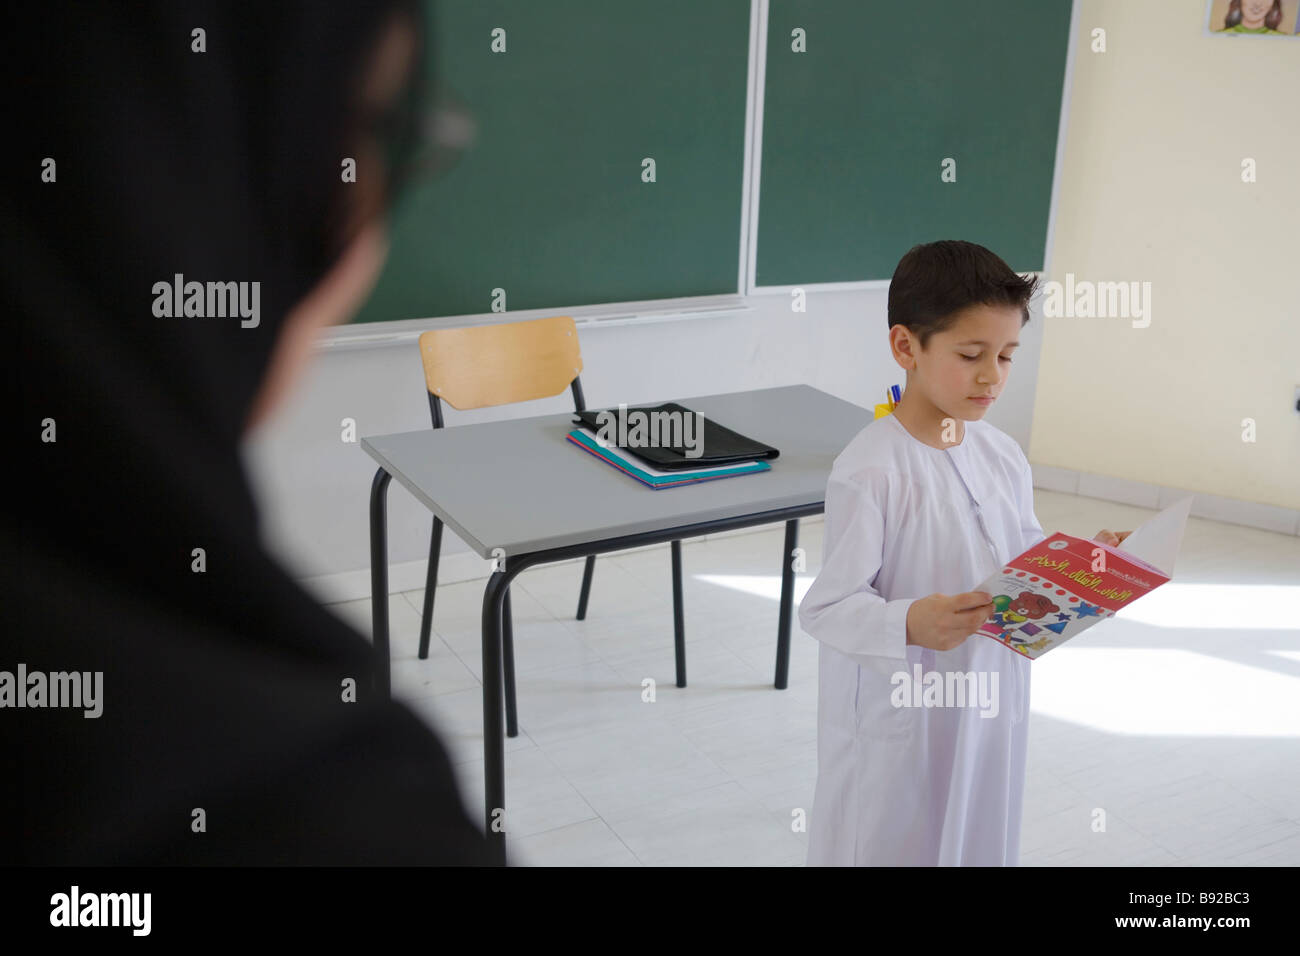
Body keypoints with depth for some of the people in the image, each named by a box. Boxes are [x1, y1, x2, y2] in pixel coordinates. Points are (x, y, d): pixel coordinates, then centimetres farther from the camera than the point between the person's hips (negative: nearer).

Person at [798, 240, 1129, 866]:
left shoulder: (1004, 456, 2)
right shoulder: (868, 472, -21)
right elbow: (826, 608, -22)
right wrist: (909, 623, -38)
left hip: (988, 711, 7)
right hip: (896, 725, -6)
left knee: (977, 842, 21)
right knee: (888, 844, 10)